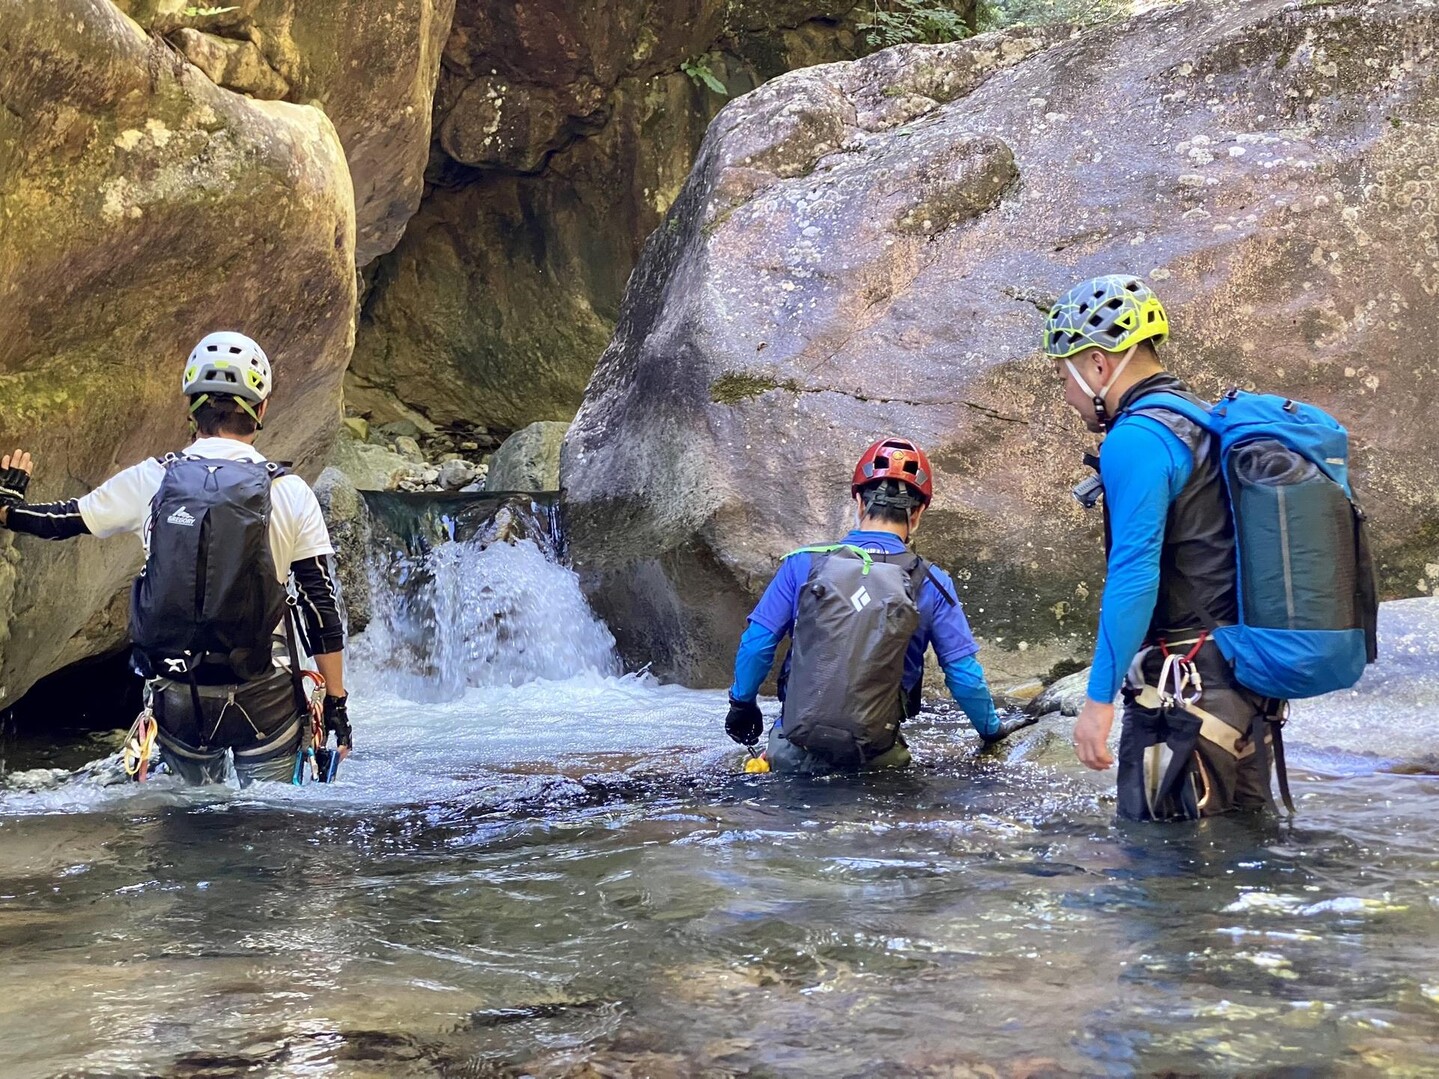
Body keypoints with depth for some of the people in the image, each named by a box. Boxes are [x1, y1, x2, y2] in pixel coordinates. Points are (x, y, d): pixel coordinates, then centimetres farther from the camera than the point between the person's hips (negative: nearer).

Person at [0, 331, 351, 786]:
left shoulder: (149, 480, -1)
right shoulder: (292, 493, -5)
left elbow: (58, 522, 11)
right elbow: (322, 609, -4)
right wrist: (337, 702, 4)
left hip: (176, 702, 2)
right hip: (261, 706, -2)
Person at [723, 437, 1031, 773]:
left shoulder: (804, 564, 0)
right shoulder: (930, 584, 0)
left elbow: (756, 643, 4)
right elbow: (964, 673, 5)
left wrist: (742, 704, 21)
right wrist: (992, 730, 22)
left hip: (795, 756, 2)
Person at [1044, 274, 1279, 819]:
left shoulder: (1136, 441, -14)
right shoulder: (1206, 424, 17)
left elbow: (1134, 576, -21)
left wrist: (1098, 697, -20)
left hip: (1184, 689, -10)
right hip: (1245, 679, 10)